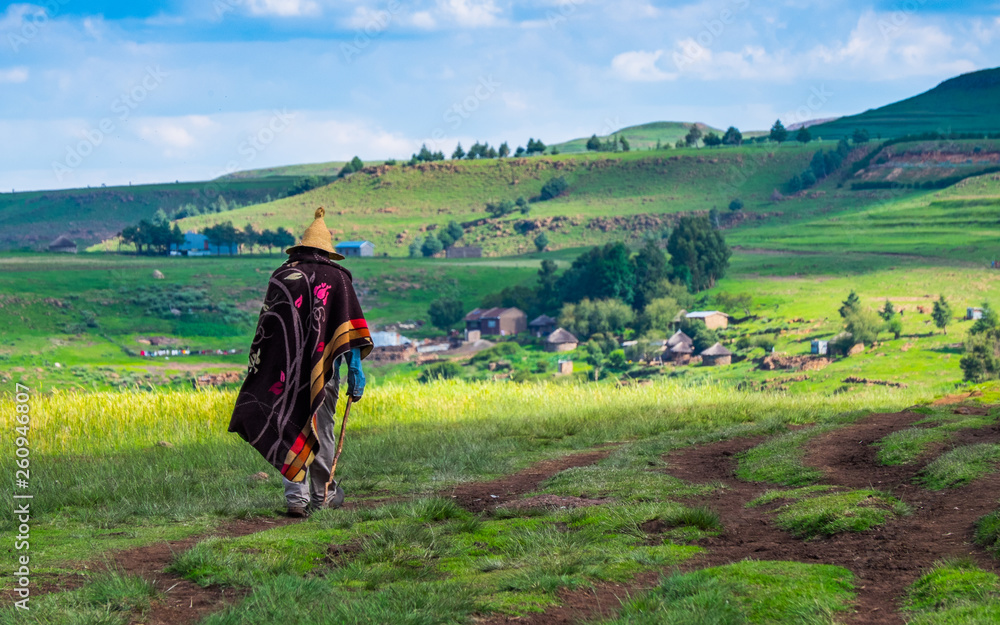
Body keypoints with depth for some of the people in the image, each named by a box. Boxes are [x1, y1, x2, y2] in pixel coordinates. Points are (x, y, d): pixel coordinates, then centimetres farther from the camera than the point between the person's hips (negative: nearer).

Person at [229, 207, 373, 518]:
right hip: (322, 368, -1)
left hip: (284, 368, 1)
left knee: (290, 427, 3)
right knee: (320, 428, 11)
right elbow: (349, 326, -7)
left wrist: (257, 366, 14)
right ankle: (323, 494, 23)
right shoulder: (337, 277, 0)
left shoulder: (281, 276, 6)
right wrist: (355, 368, -7)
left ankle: (296, 494, -11)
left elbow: (266, 325, 8)